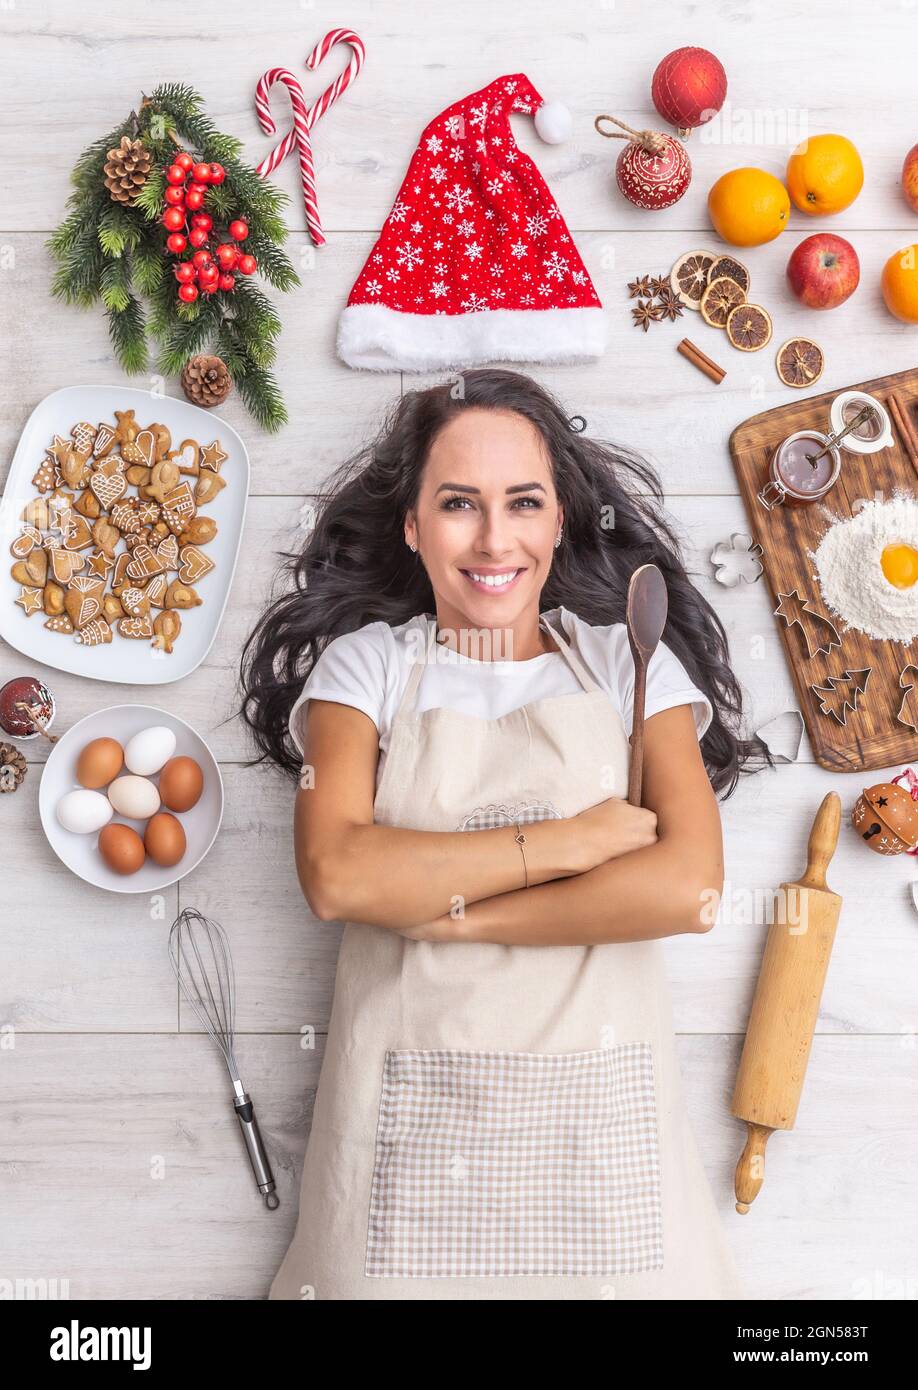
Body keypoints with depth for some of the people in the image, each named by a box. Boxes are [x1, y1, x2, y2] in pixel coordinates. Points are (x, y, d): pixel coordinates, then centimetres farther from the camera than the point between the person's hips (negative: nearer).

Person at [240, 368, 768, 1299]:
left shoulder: (631, 662, 3)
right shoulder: (365, 664, 2)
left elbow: (688, 889, -11)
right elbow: (334, 875, -14)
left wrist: (441, 908, -13)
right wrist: (571, 840, -13)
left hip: (598, 1104, 1)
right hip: (410, 1106, 0)